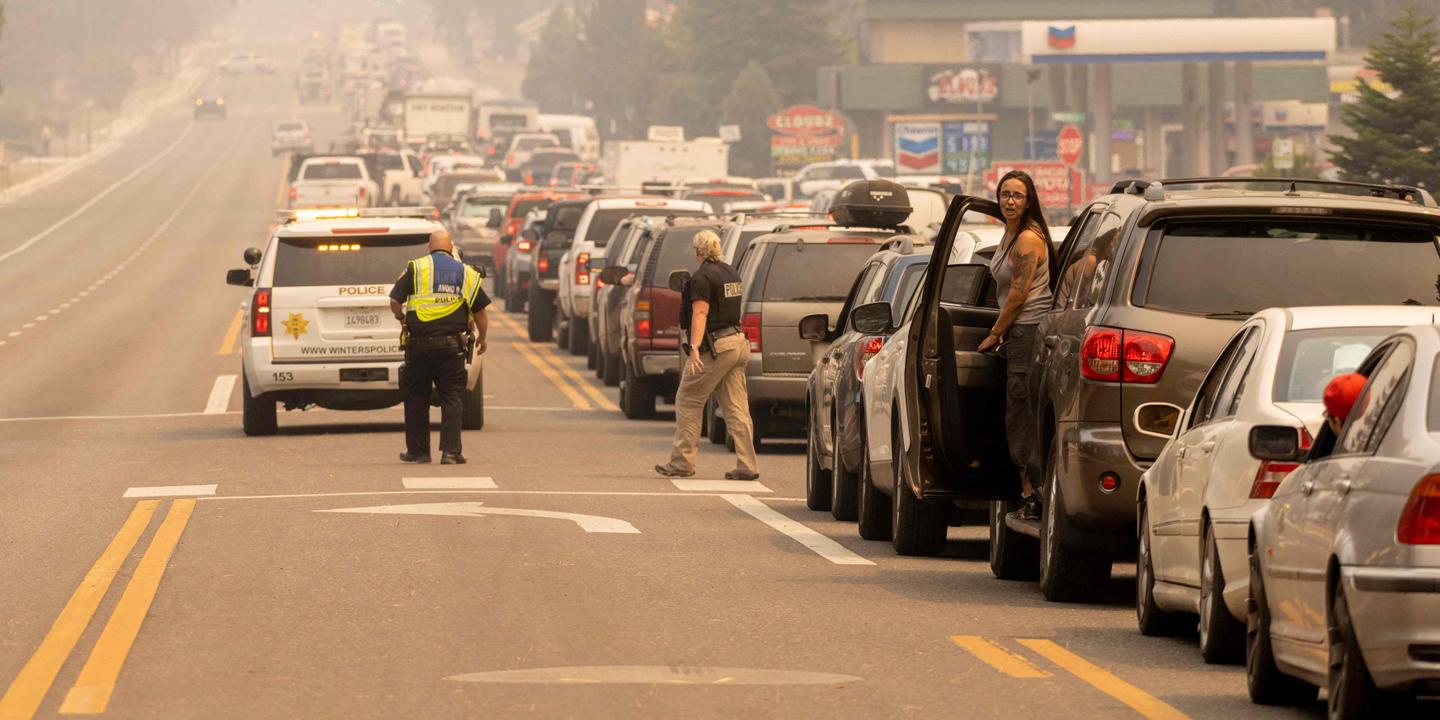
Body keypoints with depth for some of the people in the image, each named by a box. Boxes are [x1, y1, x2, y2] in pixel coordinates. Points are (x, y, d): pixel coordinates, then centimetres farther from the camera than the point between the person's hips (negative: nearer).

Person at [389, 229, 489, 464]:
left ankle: (418, 450, 15)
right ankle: (451, 452, -5)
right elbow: (481, 312, 8)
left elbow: (394, 301, -4)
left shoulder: (416, 268, 0)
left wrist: (402, 318, 18)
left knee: (416, 399, 11)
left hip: (419, 344, -1)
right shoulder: (466, 273, 7)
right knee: (452, 398, 4)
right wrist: (482, 338, 25)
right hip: (452, 345, 1)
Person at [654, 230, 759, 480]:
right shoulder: (731, 273, 14)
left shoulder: (703, 277, -12)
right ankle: (747, 466, 0)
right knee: (736, 408, 6)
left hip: (715, 346, -8)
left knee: (687, 402, 4)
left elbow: (700, 313, -22)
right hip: (738, 342, 8)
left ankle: (681, 462, 5)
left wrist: (694, 349, -30)